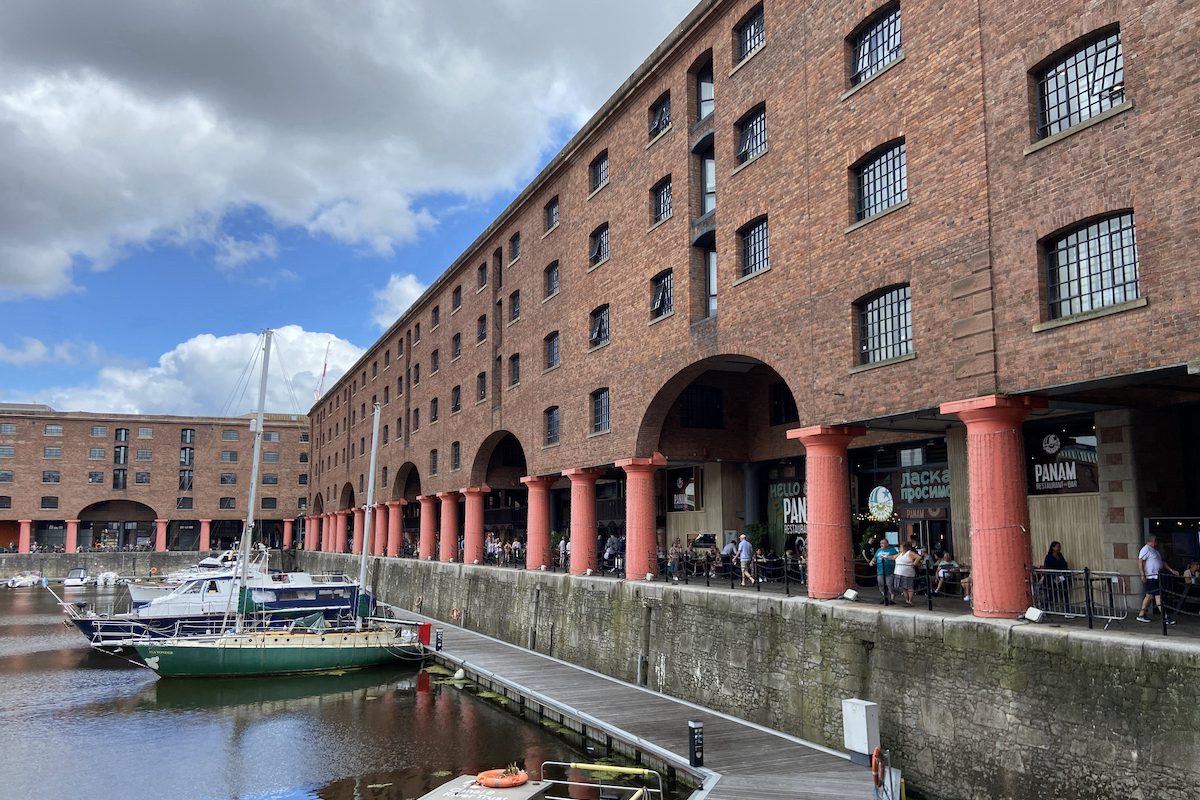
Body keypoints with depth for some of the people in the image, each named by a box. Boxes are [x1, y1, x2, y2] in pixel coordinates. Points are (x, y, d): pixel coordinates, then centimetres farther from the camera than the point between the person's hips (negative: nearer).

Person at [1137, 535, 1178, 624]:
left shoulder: (1155, 550, 20)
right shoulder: (1146, 549, -11)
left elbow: (1162, 562, 25)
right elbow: (1140, 562, -18)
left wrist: (1171, 570, 18)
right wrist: (1143, 575, -23)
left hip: (1157, 576, 10)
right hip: (1151, 577, -10)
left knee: (1149, 595, 11)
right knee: (1158, 596, -10)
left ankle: (1141, 615, 16)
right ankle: (1165, 617, -11)